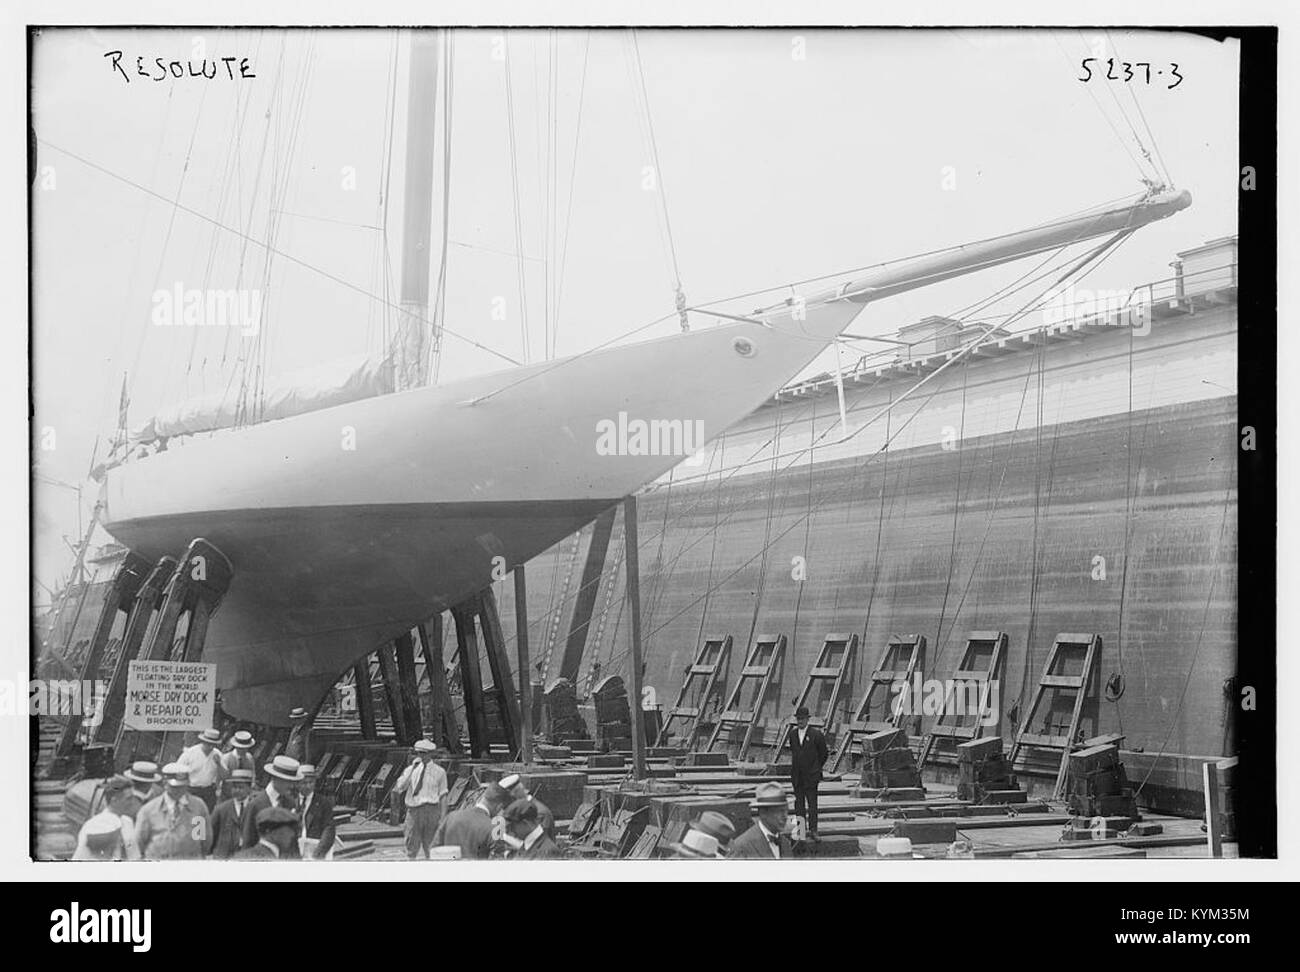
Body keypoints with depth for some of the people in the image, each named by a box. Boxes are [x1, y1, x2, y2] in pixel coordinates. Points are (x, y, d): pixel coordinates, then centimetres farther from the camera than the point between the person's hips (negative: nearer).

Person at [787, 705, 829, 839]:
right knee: (799, 803, 7)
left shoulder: (816, 734, -7)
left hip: (811, 775, -4)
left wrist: (816, 768, 9)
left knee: (812, 803, -4)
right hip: (796, 775, 4)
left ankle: (813, 829, -2)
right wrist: (796, 765, 13)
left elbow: (823, 754, 4)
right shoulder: (793, 733, 8)